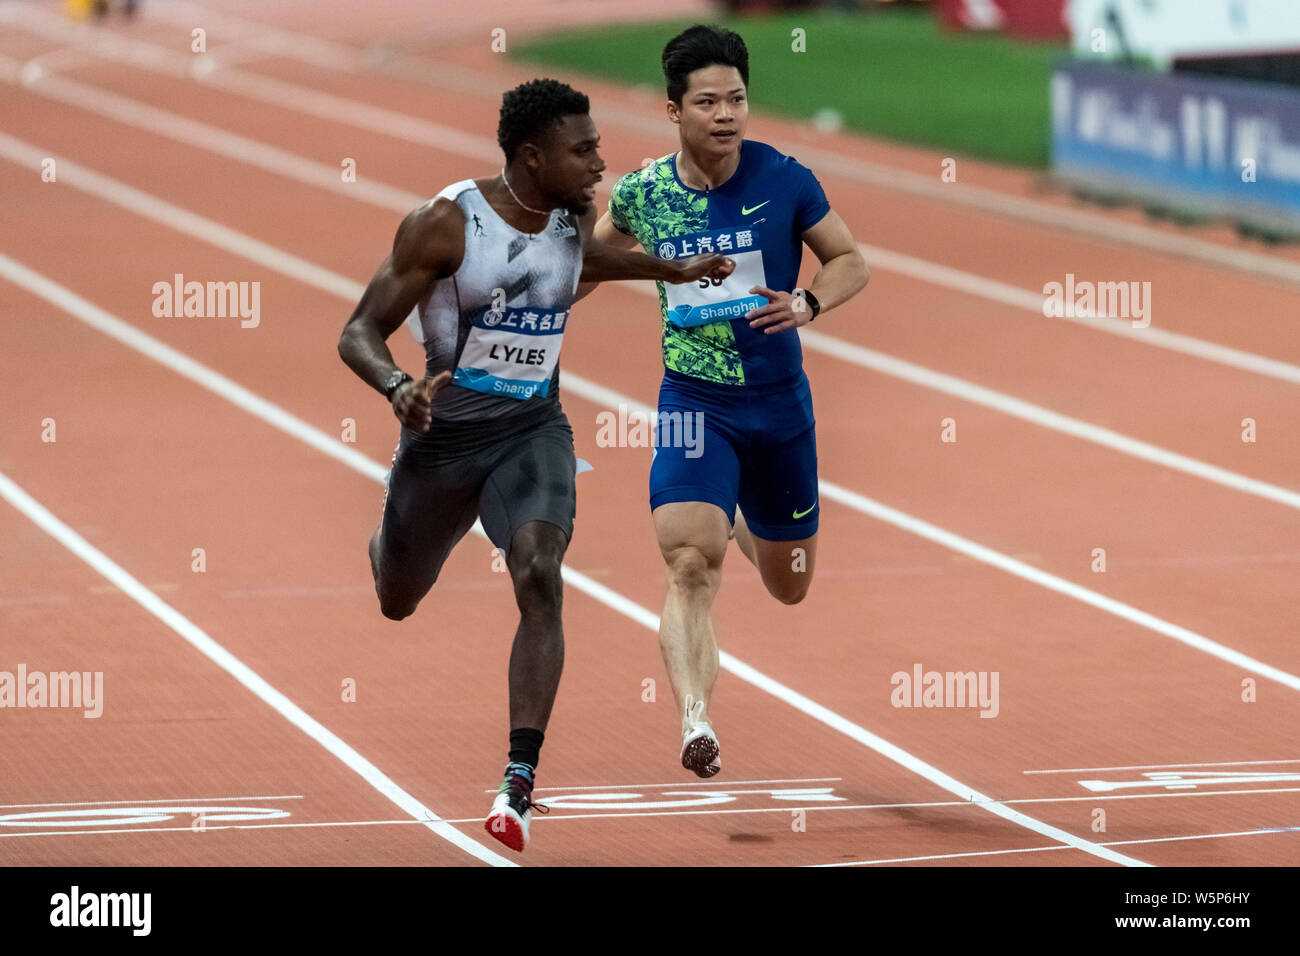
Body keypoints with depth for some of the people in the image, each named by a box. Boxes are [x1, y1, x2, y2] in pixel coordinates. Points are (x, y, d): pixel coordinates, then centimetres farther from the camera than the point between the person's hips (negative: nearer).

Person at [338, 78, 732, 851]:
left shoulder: (576, 214, -5)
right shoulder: (445, 223, -22)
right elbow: (360, 334, -19)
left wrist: (668, 270, 22)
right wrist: (398, 388, -39)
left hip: (534, 431, 2)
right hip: (445, 433, -2)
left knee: (540, 581, -25)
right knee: (397, 602, 20)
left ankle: (521, 781, -24)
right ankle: (384, 544, 61)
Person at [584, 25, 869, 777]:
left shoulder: (785, 180, -9)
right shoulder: (641, 193, -5)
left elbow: (851, 261, 2)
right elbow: (602, 250, 19)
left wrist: (808, 303, -17)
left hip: (780, 402, 1)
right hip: (693, 401, -1)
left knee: (789, 587, 19)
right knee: (691, 565, -24)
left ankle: (745, 524, 55)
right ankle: (696, 723, -30)